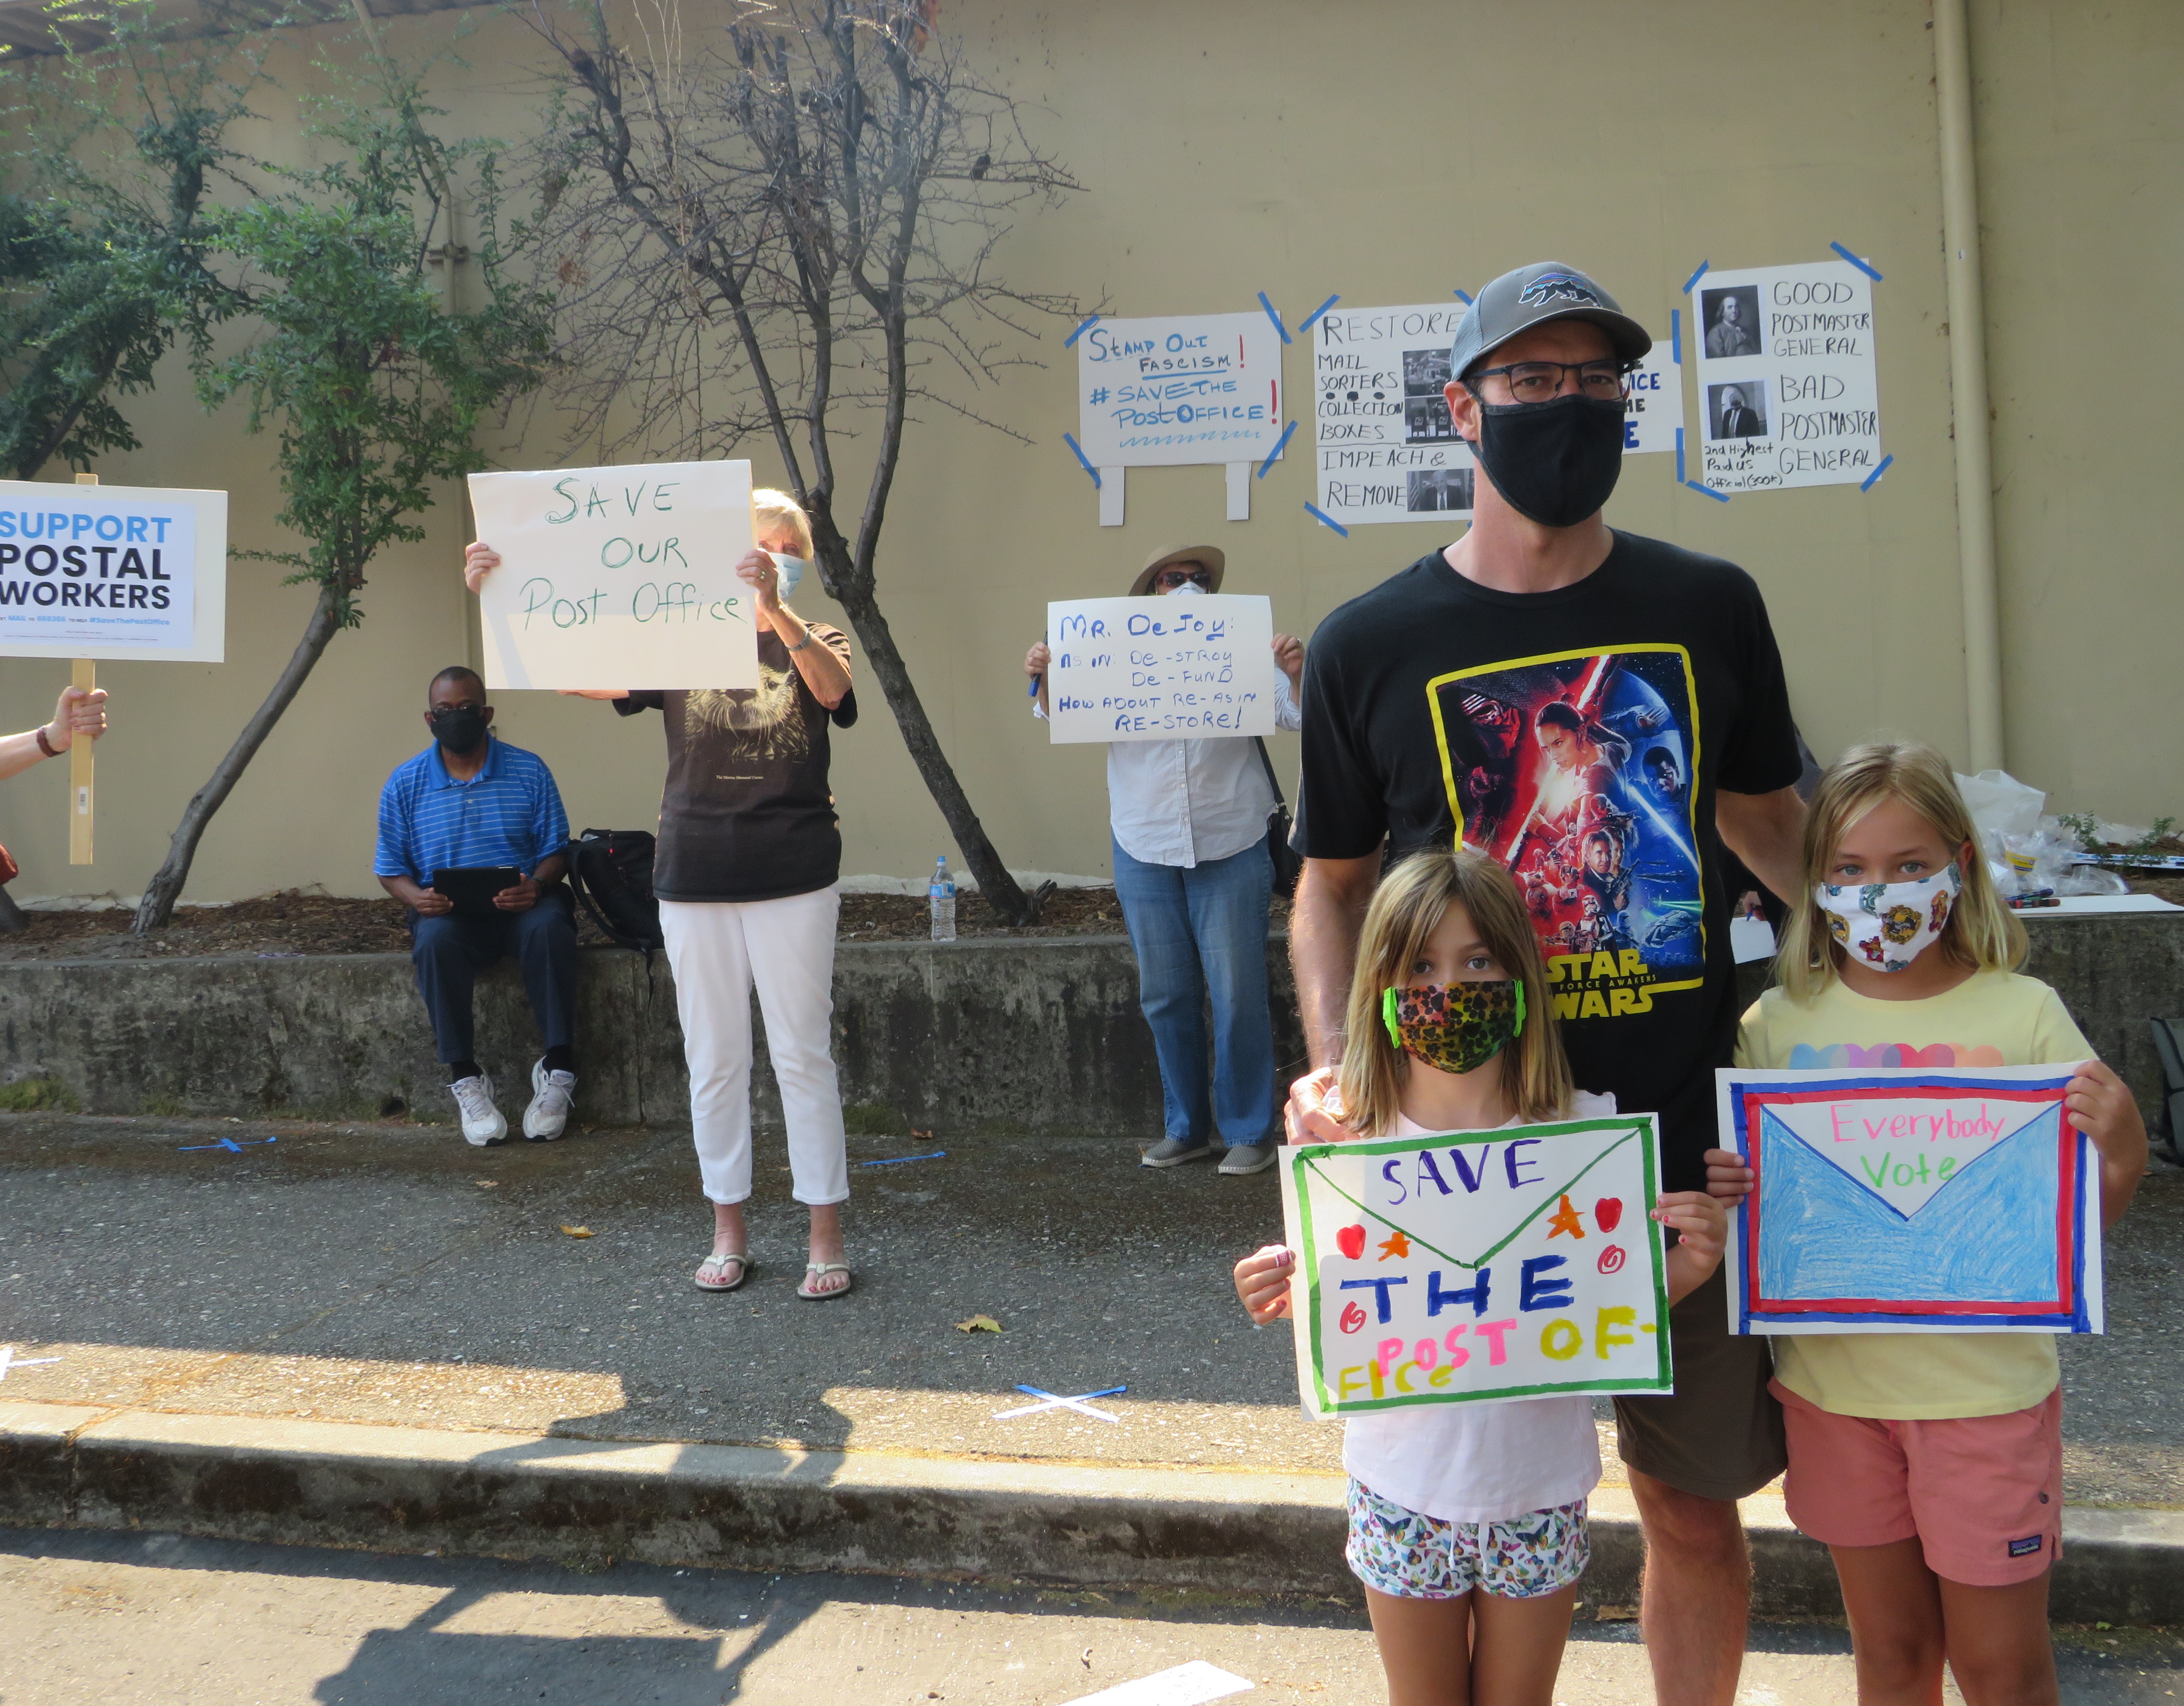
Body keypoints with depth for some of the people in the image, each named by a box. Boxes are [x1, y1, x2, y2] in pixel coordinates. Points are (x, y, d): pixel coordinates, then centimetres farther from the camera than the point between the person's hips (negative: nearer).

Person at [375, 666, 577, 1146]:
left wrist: (537, 885, -17)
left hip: (522, 903, 0)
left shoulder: (529, 771, 5)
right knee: (436, 940, -35)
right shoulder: (405, 784, 7)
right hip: (447, 909, 1)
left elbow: (556, 850, 6)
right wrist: (416, 897, -13)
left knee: (550, 926, -36)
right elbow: (390, 868, 10)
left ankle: (558, 1068, -27)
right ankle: (465, 1079, -26)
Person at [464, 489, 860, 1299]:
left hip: (792, 878, -2)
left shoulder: (813, 642, 4)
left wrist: (775, 606, -37)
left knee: (803, 1056, 0)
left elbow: (832, 687, -19)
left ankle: (826, 1237, 8)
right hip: (694, 877, 2)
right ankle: (728, 1233, 20)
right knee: (713, 1059, 8)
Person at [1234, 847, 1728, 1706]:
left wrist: (1684, 1268, -22)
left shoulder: (1582, 1129, -13)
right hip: (1405, 1485, 0)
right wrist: (1282, 1299, -22)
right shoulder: (1352, 1136, -12)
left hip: (1536, 1490, 0)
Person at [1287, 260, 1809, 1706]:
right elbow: (1335, 881, 7)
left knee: (1697, 1504, 15)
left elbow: (1764, 816, 17)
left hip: (1691, 1147, 2)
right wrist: (1335, 1060, -8)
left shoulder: (1709, 609, 4)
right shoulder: (1371, 647, -1)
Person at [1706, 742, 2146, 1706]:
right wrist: (1726, 1188, -16)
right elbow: (1746, 1194, 6)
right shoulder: (1778, 1025, -3)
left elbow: (2081, 1218, -2)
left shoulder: (2022, 1017, -6)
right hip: (1832, 1382, 2)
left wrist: (2121, 1148, -22)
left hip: (1986, 1383, -1)